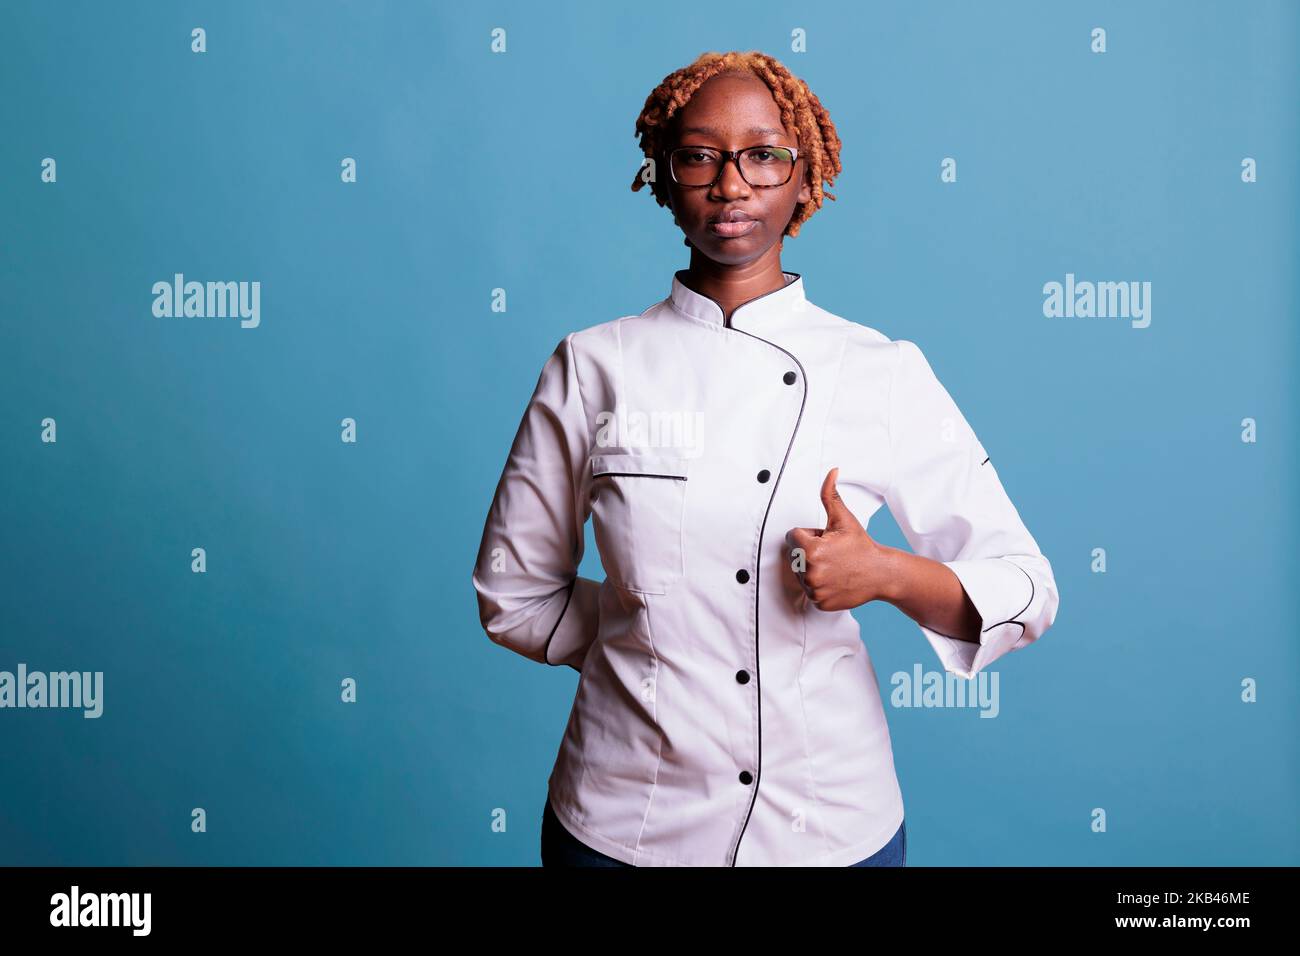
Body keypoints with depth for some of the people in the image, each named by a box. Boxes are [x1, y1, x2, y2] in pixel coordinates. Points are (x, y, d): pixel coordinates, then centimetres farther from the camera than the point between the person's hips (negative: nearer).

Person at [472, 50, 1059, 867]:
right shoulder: (591, 368, -5)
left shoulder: (885, 373, -6)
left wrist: (889, 575, -19)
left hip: (831, 822, 1)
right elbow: (514, 594, 3)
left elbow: (1025, 593, -3)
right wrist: (648, 633, -5)